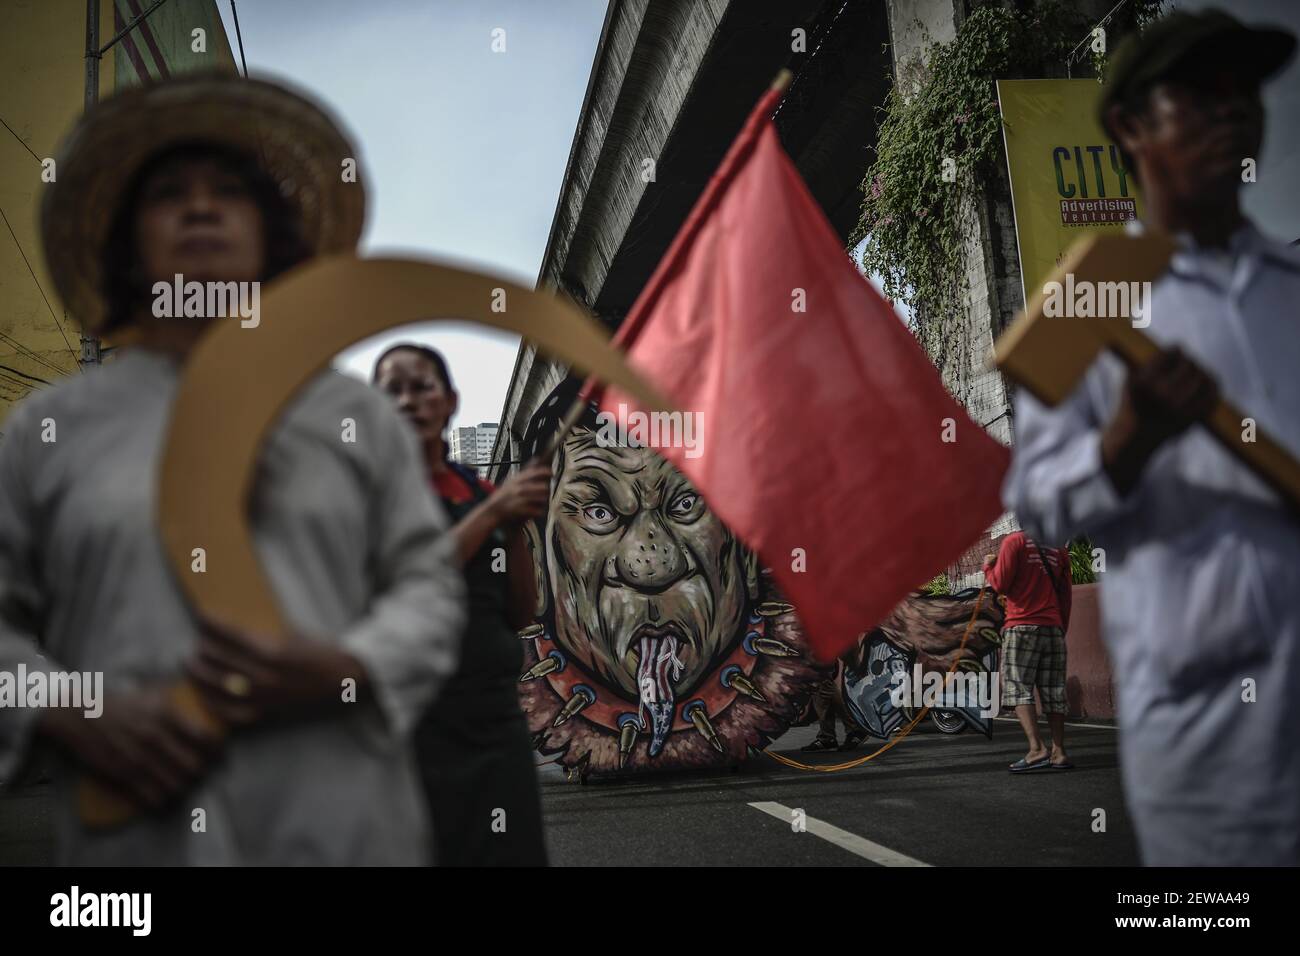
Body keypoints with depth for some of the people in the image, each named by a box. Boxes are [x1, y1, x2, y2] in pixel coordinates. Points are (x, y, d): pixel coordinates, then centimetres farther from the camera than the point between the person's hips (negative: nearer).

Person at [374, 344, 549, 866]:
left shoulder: (481, 491, 10)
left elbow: (519, 615, 11)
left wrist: (517, 526, -4)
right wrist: (492, 512, -19)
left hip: (496, 720, 5)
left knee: (511, 852, 6)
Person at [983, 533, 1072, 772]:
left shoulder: (1014, 541, -3)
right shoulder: (1058, 548, 14)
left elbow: (1000, 584, -7)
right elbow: (1066, 594, 15)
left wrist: (988, 566, 12)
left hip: (1022, 626, -5)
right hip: (1053, 628, 5)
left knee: (1019, 690, -6)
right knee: (1053, 694, 6)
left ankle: (1037, 750, -19)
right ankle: (1058, 753, 3)